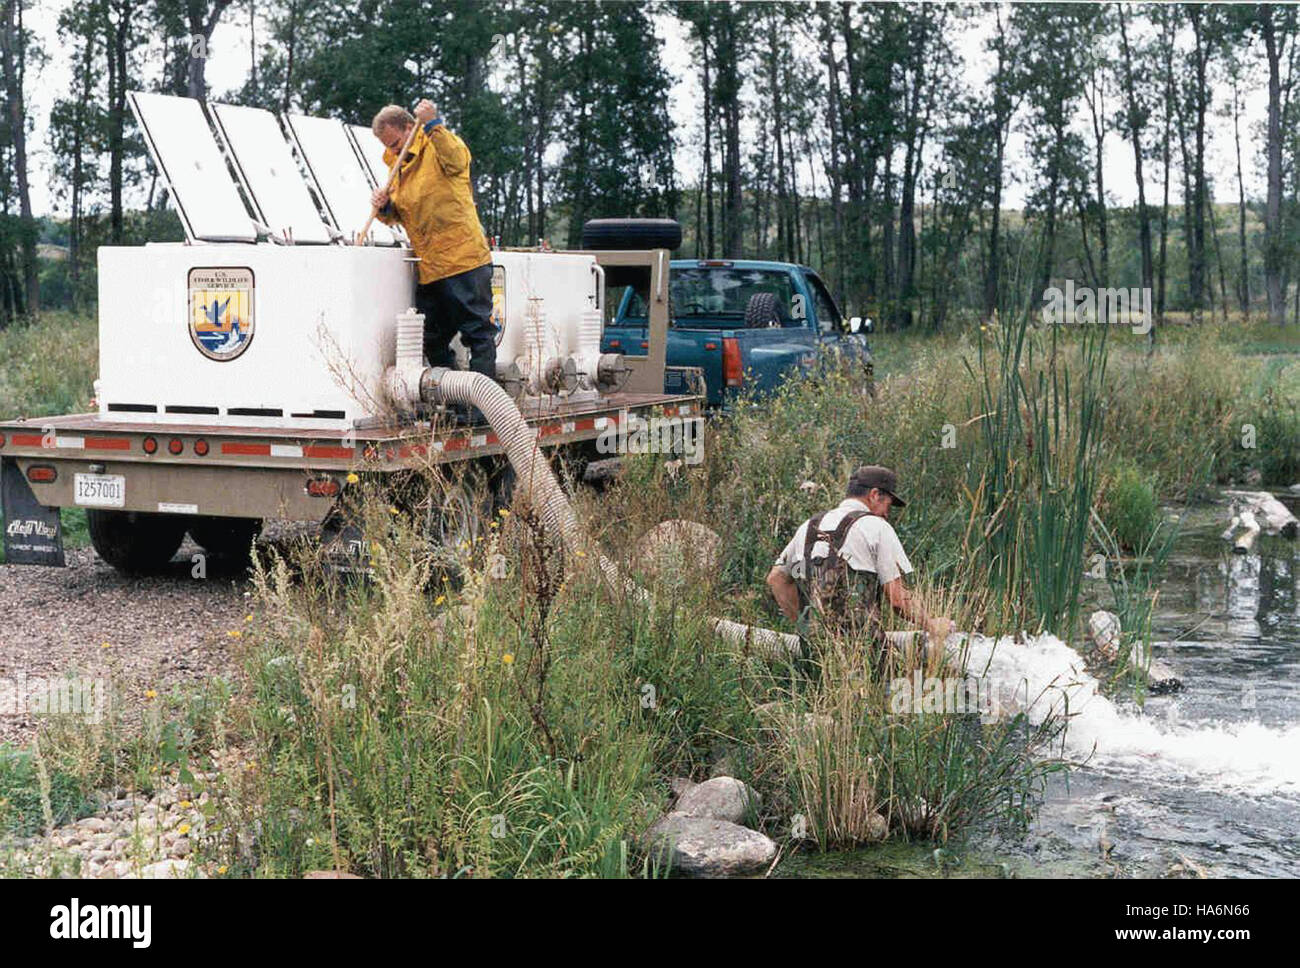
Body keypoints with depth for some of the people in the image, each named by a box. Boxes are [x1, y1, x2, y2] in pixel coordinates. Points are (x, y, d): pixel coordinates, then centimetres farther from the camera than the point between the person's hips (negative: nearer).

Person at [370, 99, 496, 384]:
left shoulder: (439, 146, -4)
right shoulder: (397, 165, 18)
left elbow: (458, 160, -28)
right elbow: (397, 217, 20)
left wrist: (433, 125, -29)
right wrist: (384, 207, -1)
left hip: (464, 258, -9)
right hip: (428, 269, 9)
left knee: (477, 331, -5)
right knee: (432, 340, 14)